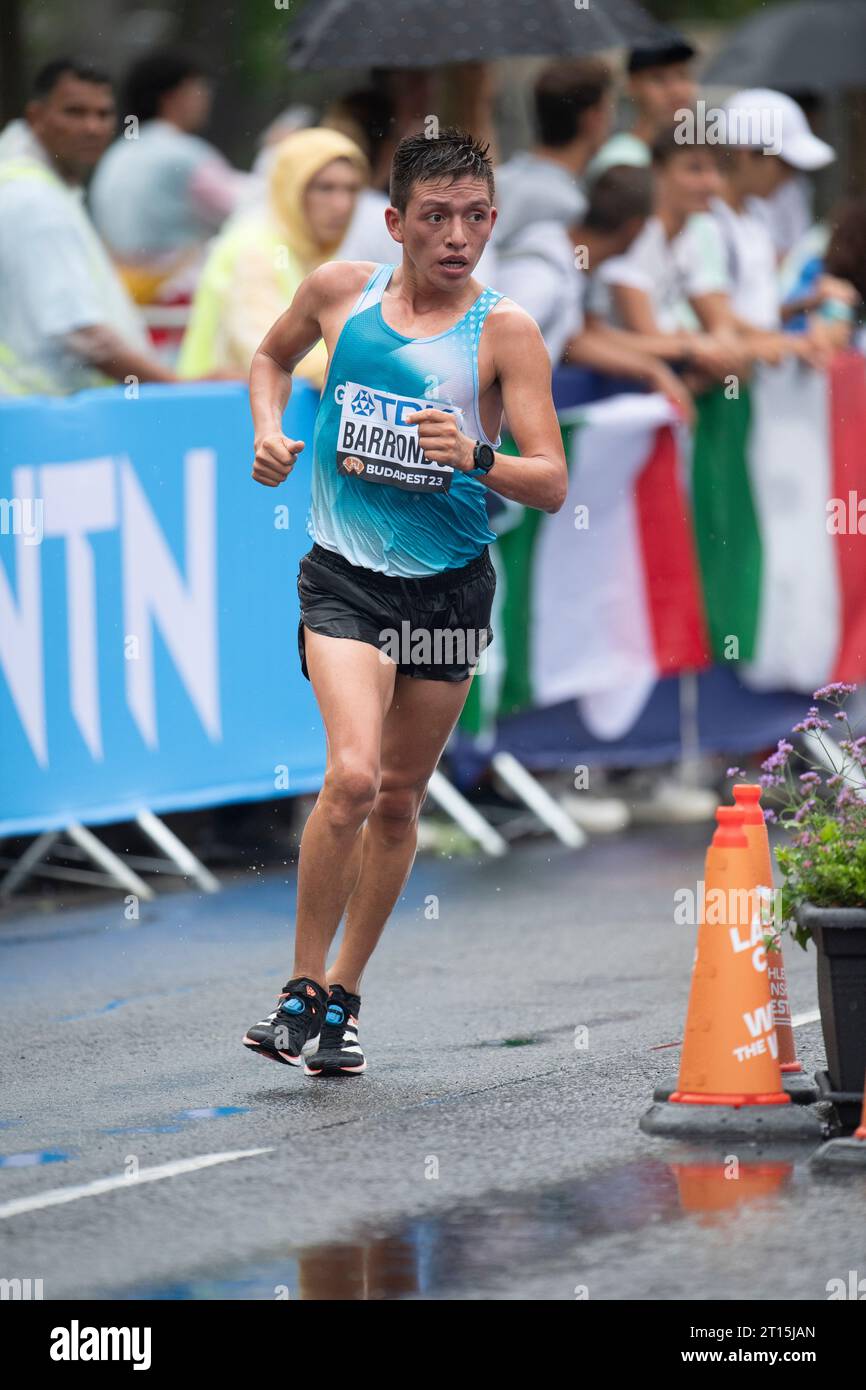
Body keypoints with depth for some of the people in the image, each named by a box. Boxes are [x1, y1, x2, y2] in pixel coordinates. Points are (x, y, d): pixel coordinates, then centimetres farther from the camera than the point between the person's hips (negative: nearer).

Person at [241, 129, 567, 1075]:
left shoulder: (505, 333, -6)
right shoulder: (339, 291, -1)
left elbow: (552, 484, -10)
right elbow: (273, 357, 22)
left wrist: (475, 460, -29)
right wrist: (268, 431, 3)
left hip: (449, 586, 1)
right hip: (346, 575, -1)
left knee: (399, 800, 11)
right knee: (352, 775, -21)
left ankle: (342, 999, 28)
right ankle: (301, 989, -7)